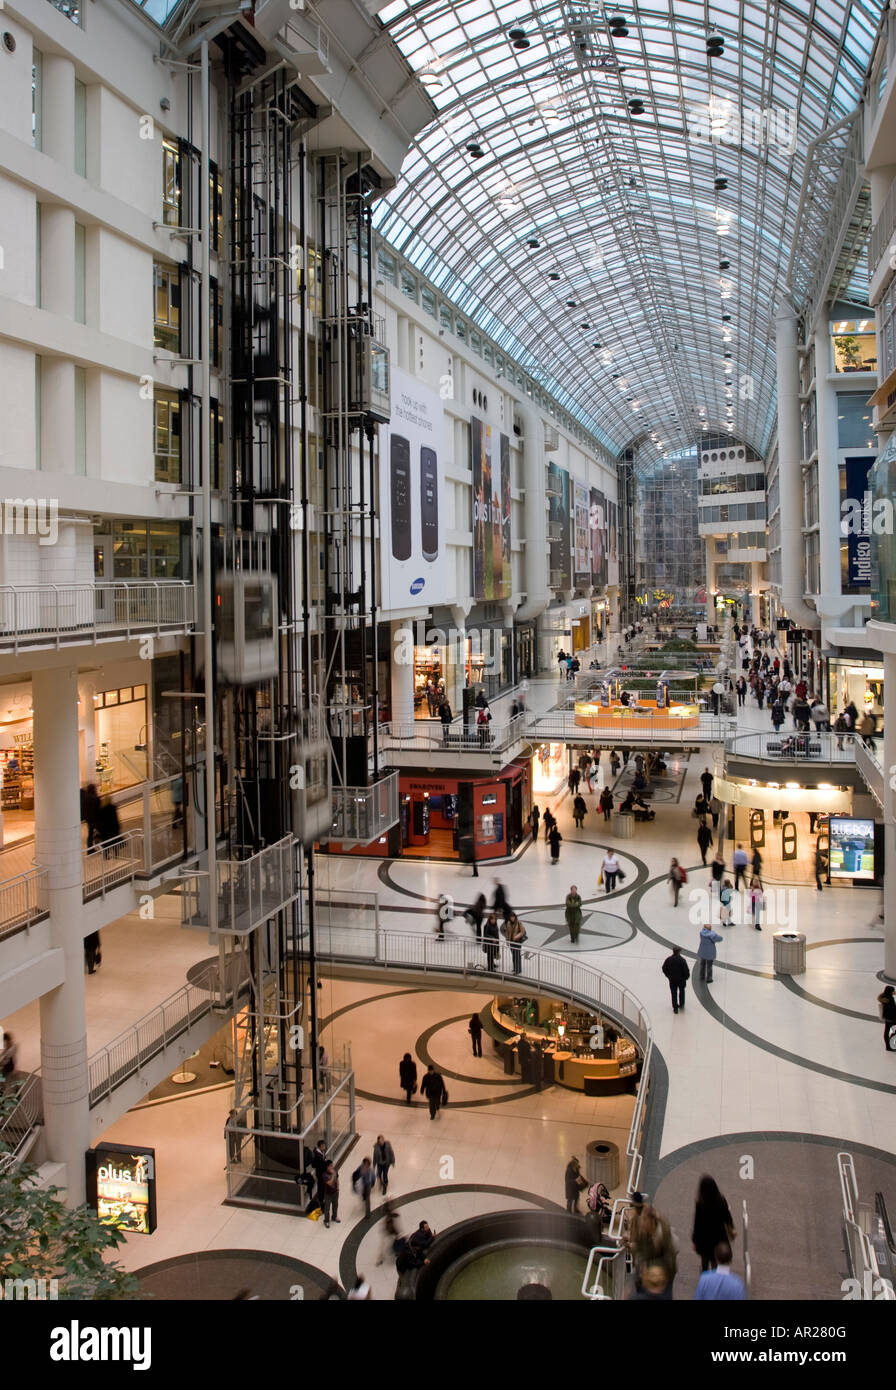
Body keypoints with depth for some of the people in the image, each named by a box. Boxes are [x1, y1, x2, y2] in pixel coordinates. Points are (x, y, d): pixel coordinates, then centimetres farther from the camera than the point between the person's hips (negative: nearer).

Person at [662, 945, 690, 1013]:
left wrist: (668, 975, 14)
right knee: (681, 991, 23)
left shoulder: (668, 959, -9)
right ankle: (681, 1005, 36)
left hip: (672, 979, 1)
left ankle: (675, 1008, 11)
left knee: (674, 993, 10)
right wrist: (686, 977, 2)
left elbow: (664, 969, 0)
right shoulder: (682, 960, -19)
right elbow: (686, 970, -17)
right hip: (681, 979, -1)